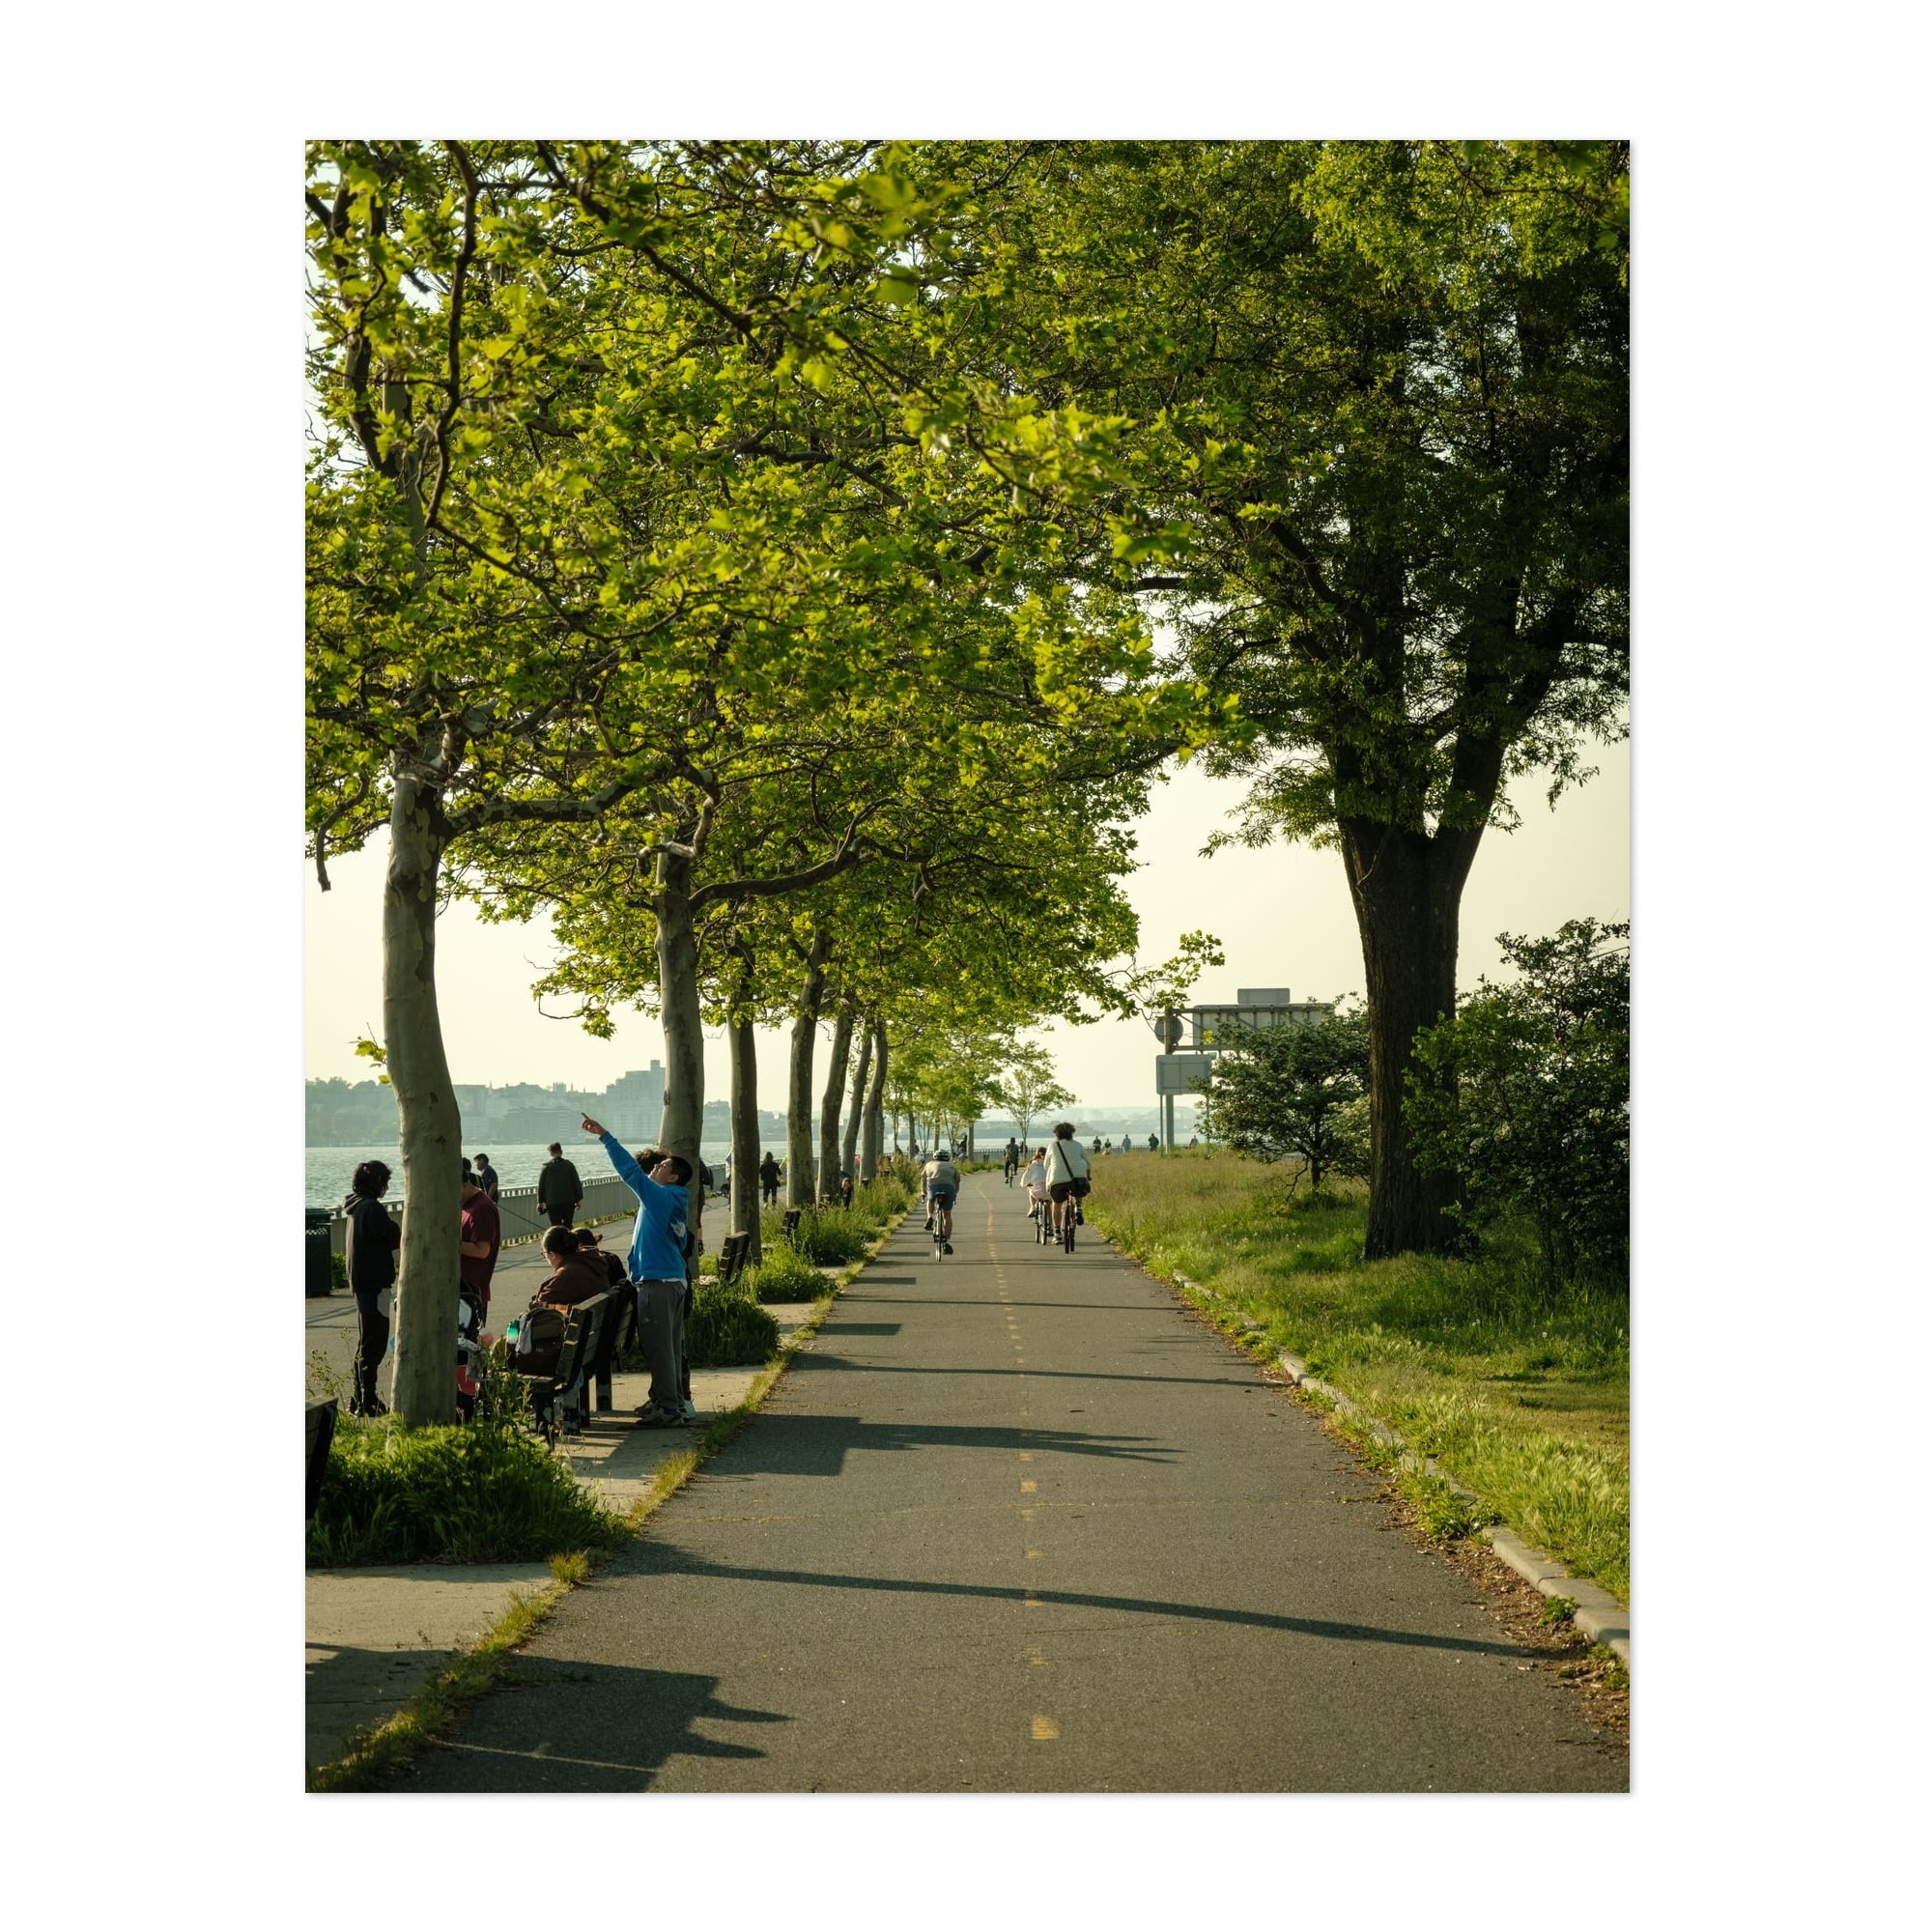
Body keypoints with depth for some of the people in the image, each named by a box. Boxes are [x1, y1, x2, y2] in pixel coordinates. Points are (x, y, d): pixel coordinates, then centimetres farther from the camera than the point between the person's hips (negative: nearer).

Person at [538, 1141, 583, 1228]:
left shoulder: (546, 1167, -2)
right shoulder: (569, 1165, -2)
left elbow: (541, 1186, 2)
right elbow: (577, 1183, -1)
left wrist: (540, 1202, 10)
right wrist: (579, 1199, 7)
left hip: (552, 1203, 0)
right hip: (568, 1202, 0)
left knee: (555, 1227, 2)